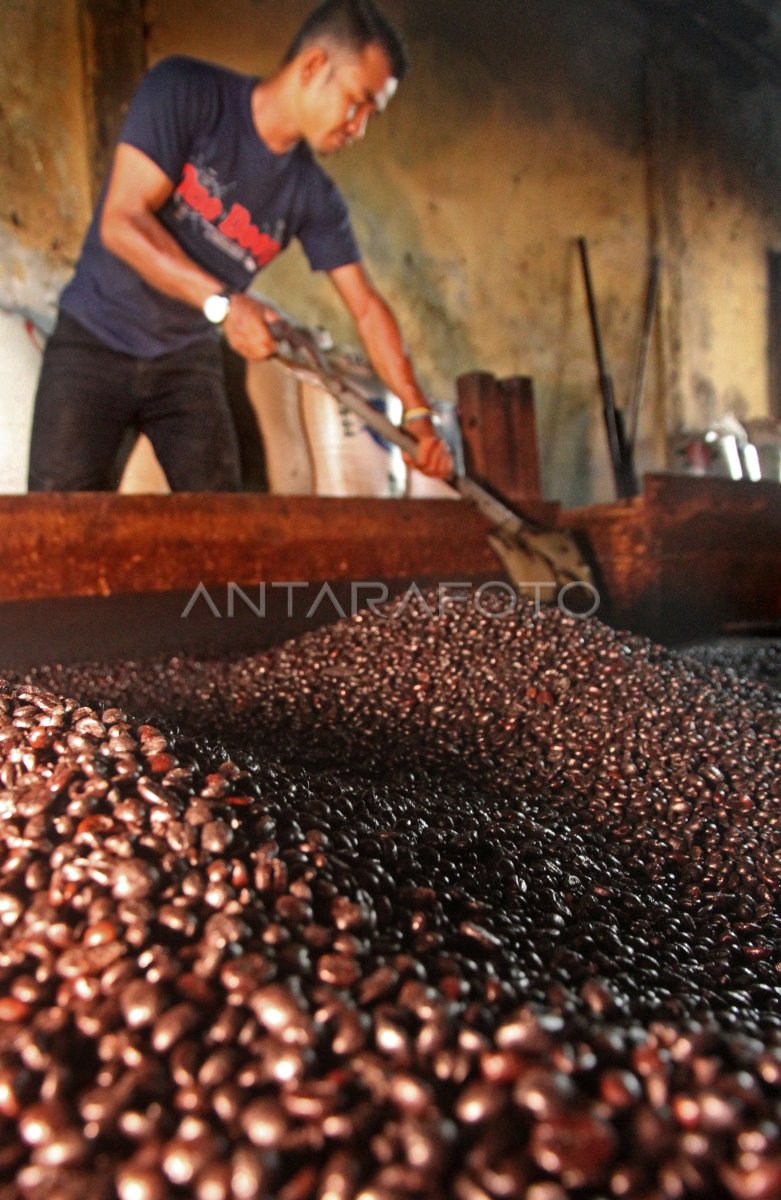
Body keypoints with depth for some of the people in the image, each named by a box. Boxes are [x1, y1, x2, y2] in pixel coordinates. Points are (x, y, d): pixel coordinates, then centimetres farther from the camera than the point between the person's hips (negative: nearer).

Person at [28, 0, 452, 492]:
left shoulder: (315, 196, -2)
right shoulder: (185, 91, -12)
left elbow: (367, 307, -1)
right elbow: (122, 222, -19)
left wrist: (418, 414, -11)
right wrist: (223, 301, -30)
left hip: (188, 360, 4)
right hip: (94, 342, -3)